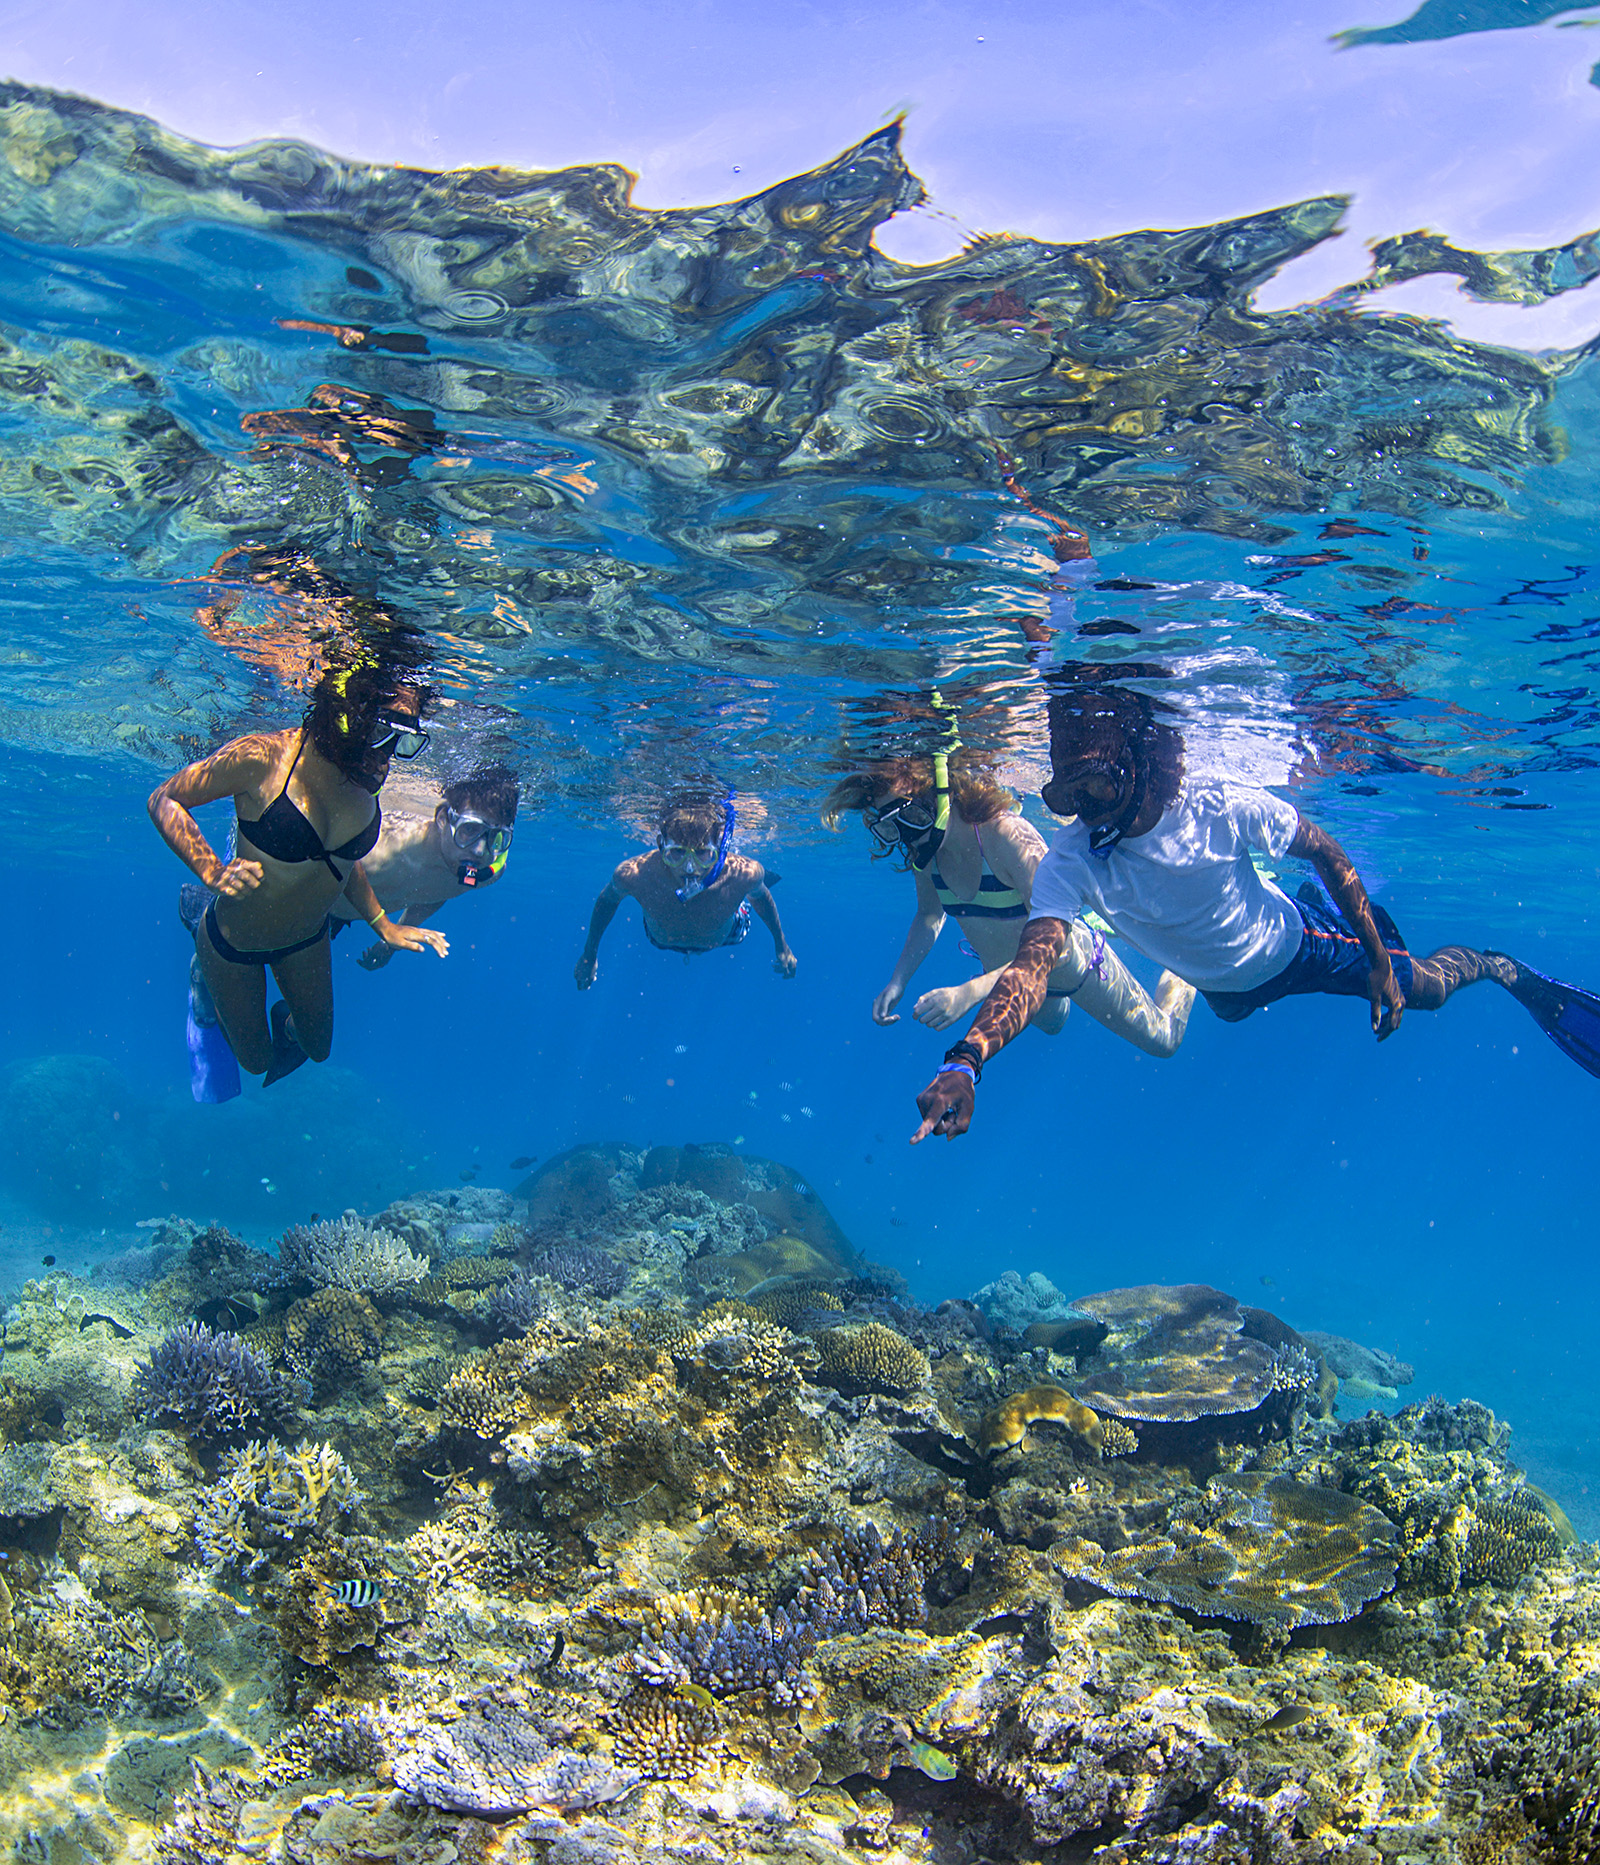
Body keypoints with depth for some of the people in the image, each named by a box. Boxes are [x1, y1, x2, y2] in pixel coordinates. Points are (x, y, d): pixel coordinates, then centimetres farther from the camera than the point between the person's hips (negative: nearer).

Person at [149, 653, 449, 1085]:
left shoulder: (369, 773, -16)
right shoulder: (263, 758, -33)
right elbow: (163, 800, -20)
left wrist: (382, 926, 4)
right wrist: (213, 872, -33)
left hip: (308, 940, 4)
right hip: (233, 945, -4)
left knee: (318, 1047, 24)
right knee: (255, 1061, 21)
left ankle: (285, 1020, 59)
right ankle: (204, 975, 48)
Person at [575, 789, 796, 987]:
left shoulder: (743, 875, -45)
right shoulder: (634, 876, -45)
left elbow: (762, 897, -18)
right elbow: (607, 899, -19)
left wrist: (781, 947, -4)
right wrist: (589, 954, -7)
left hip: (723, 937, 0)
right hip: (660, 939, 0)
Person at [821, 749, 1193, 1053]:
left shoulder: (1008, 837, -41)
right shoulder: (923, 853, -23)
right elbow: (930, 917, -3)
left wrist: (970, 992, -56)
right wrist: (897, 982, -19)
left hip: (1072, 968, -6)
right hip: (1006, 974, 6)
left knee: (1162, 1041, 17)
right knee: (1051, 1023, 39)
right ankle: (1094, 925, 55)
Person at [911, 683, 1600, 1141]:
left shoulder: (1222, 810, -37)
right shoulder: (1069, 863, -35)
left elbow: (1327, 853, -20)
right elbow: (1031, 966, -47)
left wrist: (1379, 964, -18)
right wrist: (965, 1060, -65)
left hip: (1295, 943, -3)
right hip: (1226, 991, 3)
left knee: (1424, 988, 9)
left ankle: (1503, 968, 44)